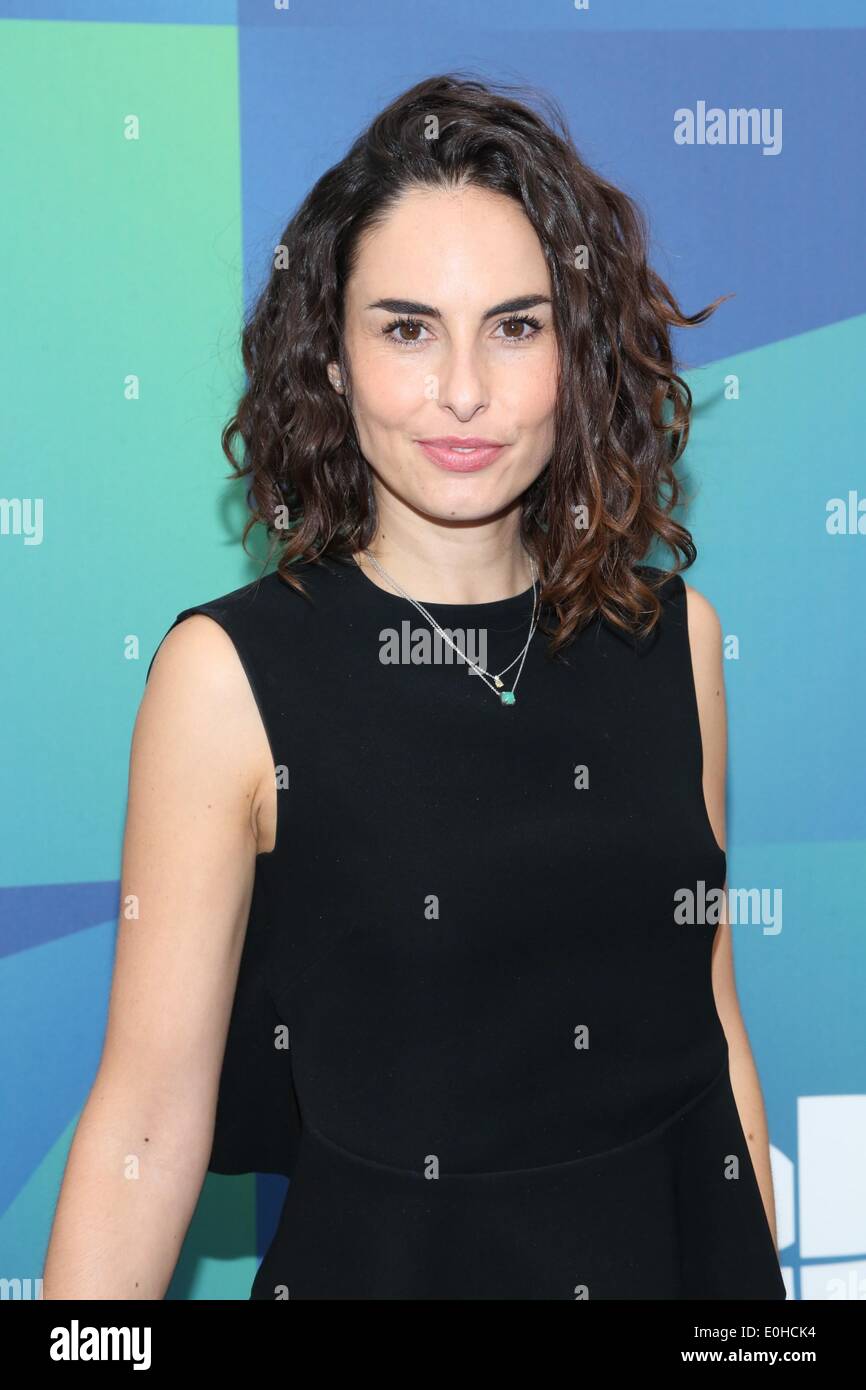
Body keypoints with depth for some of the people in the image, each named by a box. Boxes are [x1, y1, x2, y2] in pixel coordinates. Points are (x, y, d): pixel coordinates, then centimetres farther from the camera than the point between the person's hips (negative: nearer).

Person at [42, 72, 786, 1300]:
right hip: (387, 1256, -3)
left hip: (682, 1245, 4)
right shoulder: (229, 675, -15)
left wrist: (761, 1271, 6)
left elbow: (706, 1015, 4)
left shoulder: (674, 635, -3)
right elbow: (149, 1114, -14)